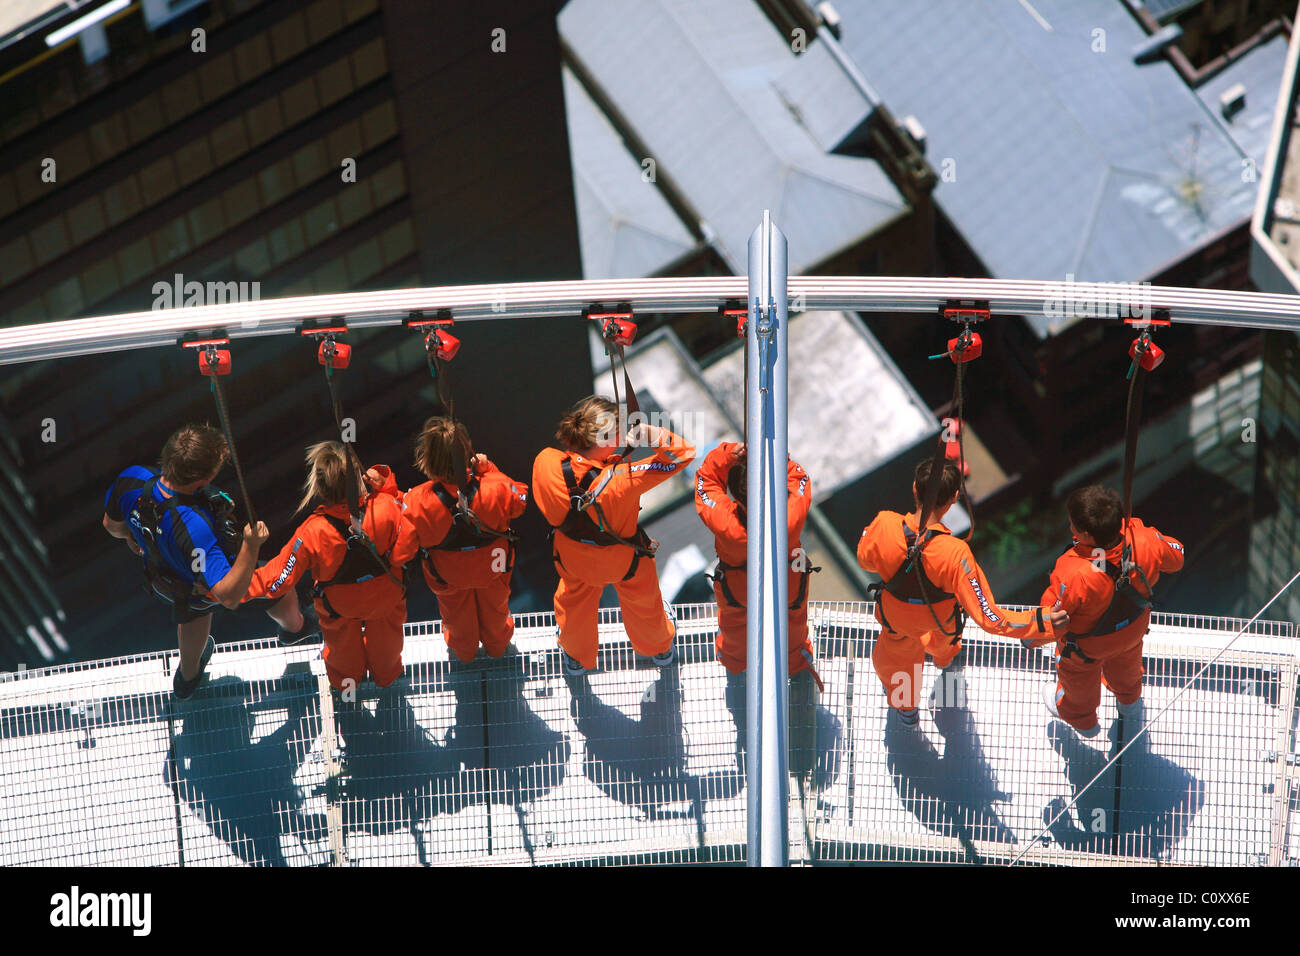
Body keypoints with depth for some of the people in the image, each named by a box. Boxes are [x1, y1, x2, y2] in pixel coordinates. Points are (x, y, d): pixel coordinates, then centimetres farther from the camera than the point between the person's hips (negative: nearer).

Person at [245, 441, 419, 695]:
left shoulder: (312, 533, -40)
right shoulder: (385, 507, -39)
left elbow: (278, 580, -29)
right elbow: (405, 550, -23)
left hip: (340, 610, -1)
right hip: (386, 598, 1)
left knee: (343, 647, 35)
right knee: (383, 640, 35)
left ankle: (346, 683, 66)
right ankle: (386, 674, 67)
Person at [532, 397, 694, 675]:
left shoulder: (545, 463, -36)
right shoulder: (622, 480, -45)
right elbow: (684, 453, -40)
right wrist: (652, 435, -54)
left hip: (574, 560, 2)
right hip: (626, 560, -2)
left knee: (574, 606, 36)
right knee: (642, 604, 33)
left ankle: (577, 658, 65)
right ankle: (660, 648, 65)